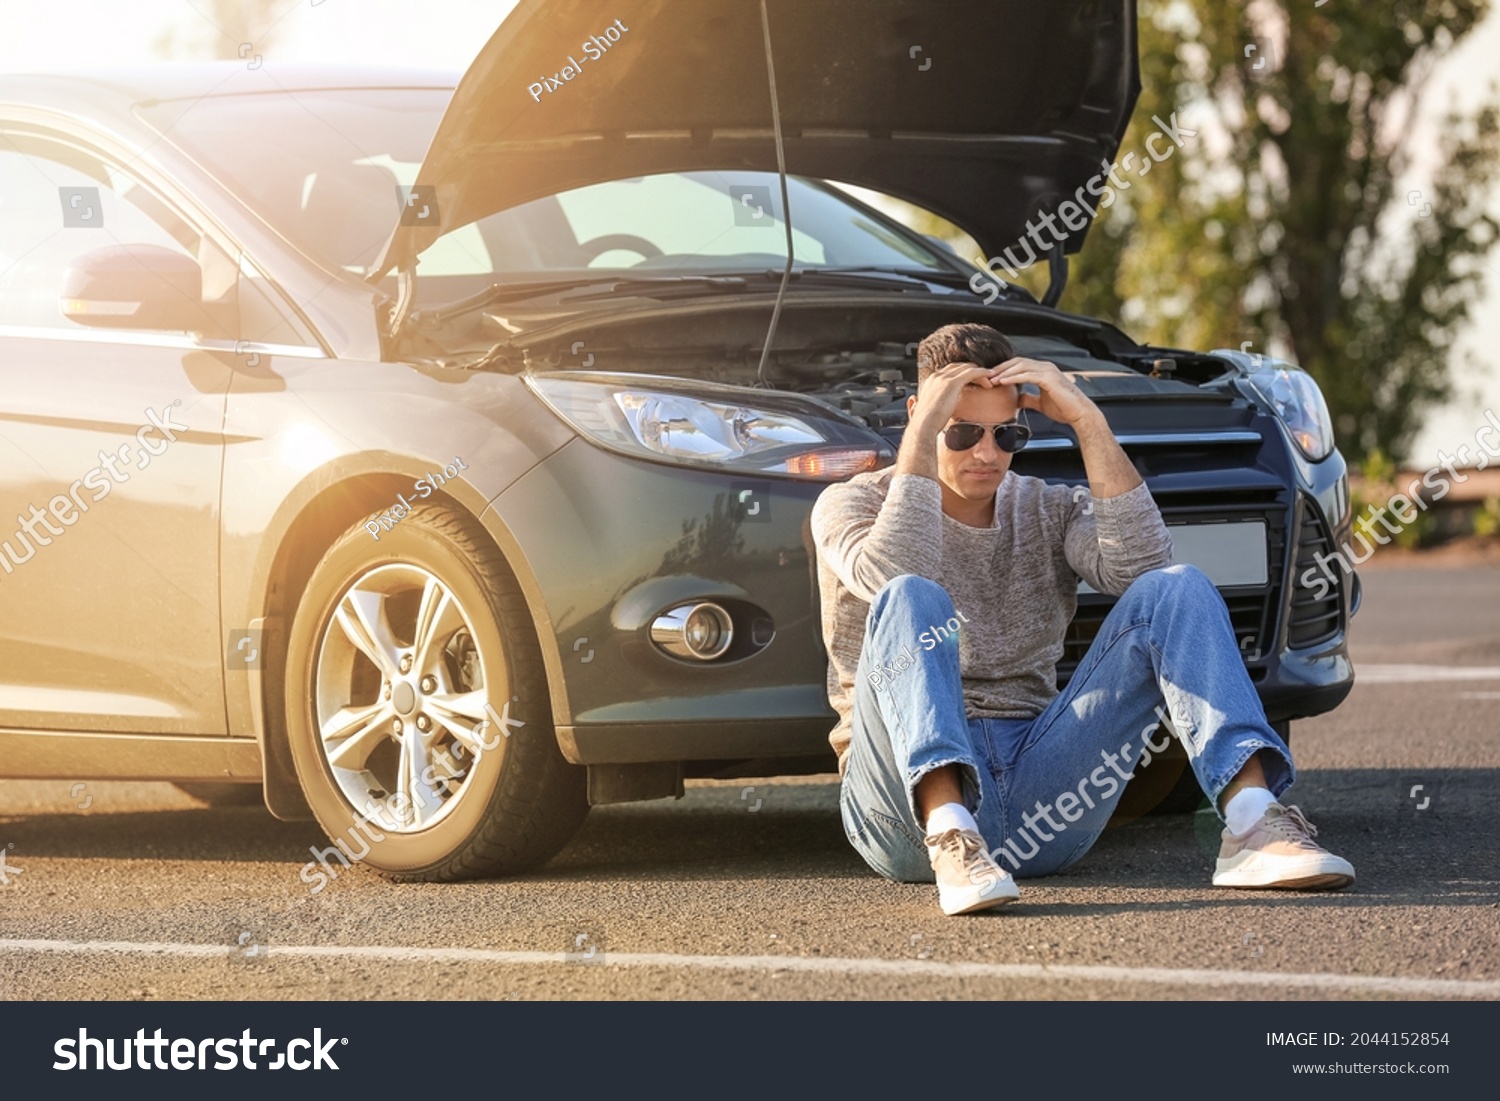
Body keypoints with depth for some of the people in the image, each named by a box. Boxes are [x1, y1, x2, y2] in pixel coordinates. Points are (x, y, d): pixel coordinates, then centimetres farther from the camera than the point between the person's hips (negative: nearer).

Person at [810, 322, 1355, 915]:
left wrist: (1087, 422, -8)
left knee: (1175, 589, -13)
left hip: (1037, 791, 3)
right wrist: (921, 436, -14)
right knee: (911, 600, -31)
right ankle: (950, 840, -51)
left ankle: (1253, 823, -32)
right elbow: (892, 575, -17)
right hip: (915, 791, -3)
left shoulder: (1048, 512, 18)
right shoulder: (853, 504, 9)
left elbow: (1140, 566, -5)